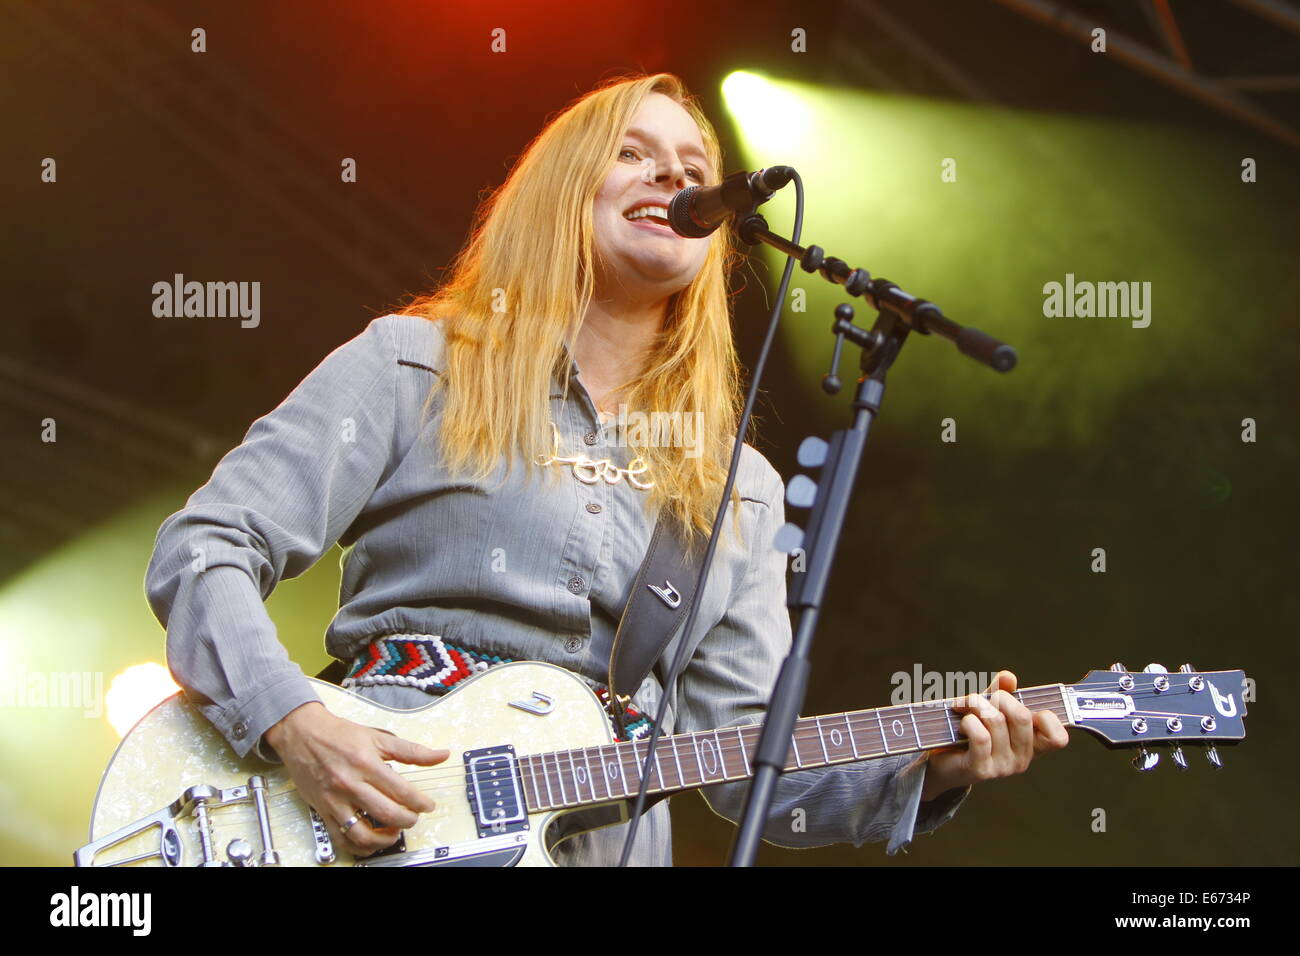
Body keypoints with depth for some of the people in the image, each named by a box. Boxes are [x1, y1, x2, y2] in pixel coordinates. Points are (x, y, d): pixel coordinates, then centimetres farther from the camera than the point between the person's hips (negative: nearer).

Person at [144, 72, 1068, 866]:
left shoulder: (741, 490, 16)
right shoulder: (415, 368, 5)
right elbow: (203, 549, 0)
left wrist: (929, 766, -2)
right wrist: (298, 727, -15)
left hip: (605, 839, 3)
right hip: (368, 826, -3)